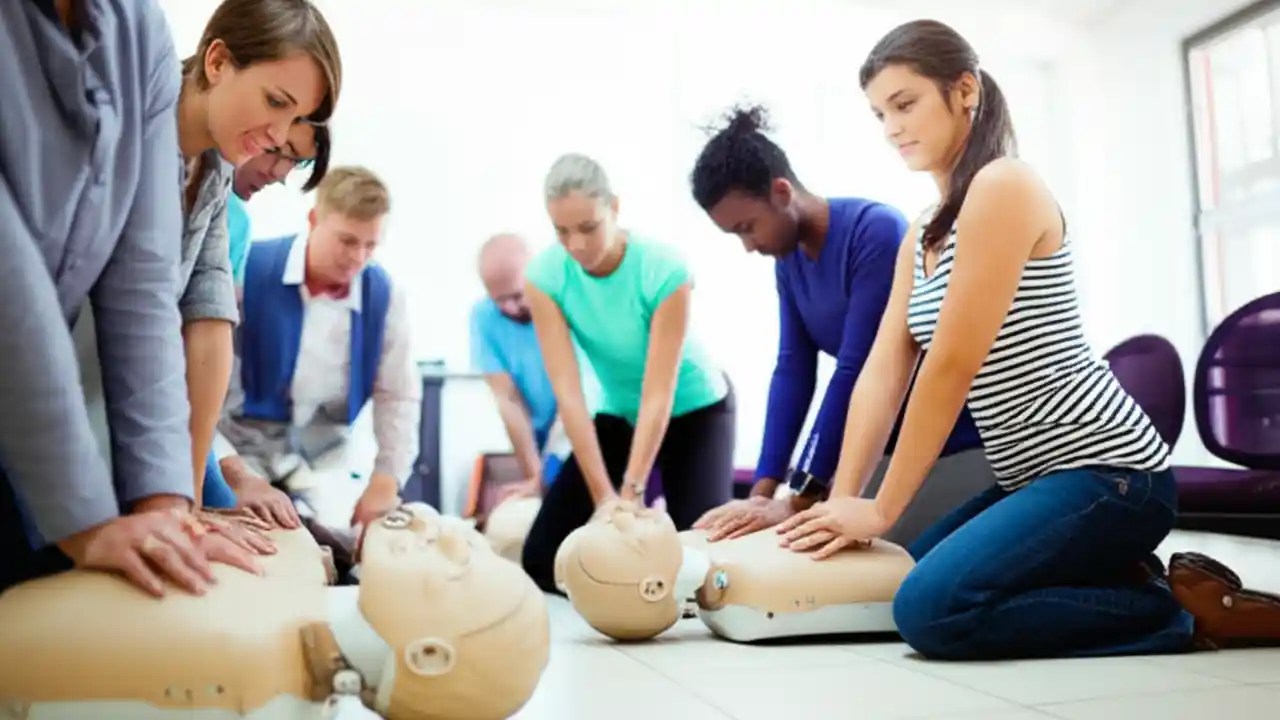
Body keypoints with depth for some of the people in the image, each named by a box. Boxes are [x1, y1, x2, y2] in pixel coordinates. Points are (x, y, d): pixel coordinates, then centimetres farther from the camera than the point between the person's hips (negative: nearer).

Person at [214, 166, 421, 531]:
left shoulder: (385, 295, -9)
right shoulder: (248, 269, -17)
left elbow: (398, 396, -1)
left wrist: (386, 482, -9)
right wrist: (231, 470, -22)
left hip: (321, 451, 2)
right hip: (241, 440, -2)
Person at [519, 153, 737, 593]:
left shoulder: (664, 270, -29)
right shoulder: (544, 277, -20)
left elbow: (658, 396, -28)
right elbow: (568, 392, -24)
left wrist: (631, 494, -31)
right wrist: (603, 496, -27)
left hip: (694, 410, -3)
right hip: (618, 414, 3)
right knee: (541, 557, -6)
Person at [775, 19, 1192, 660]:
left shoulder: (1003, 186, -15)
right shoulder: (923, 233, 13)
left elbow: (952, 366, -19)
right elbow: (884, 371, 5)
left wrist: (881, 510, -14)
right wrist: (842, 499, -4)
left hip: (1105, 472, -10)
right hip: (1036, 478, 10)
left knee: (931, 610, -23)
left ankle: (1179, 608, -4)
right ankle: (1123, 583, 14)